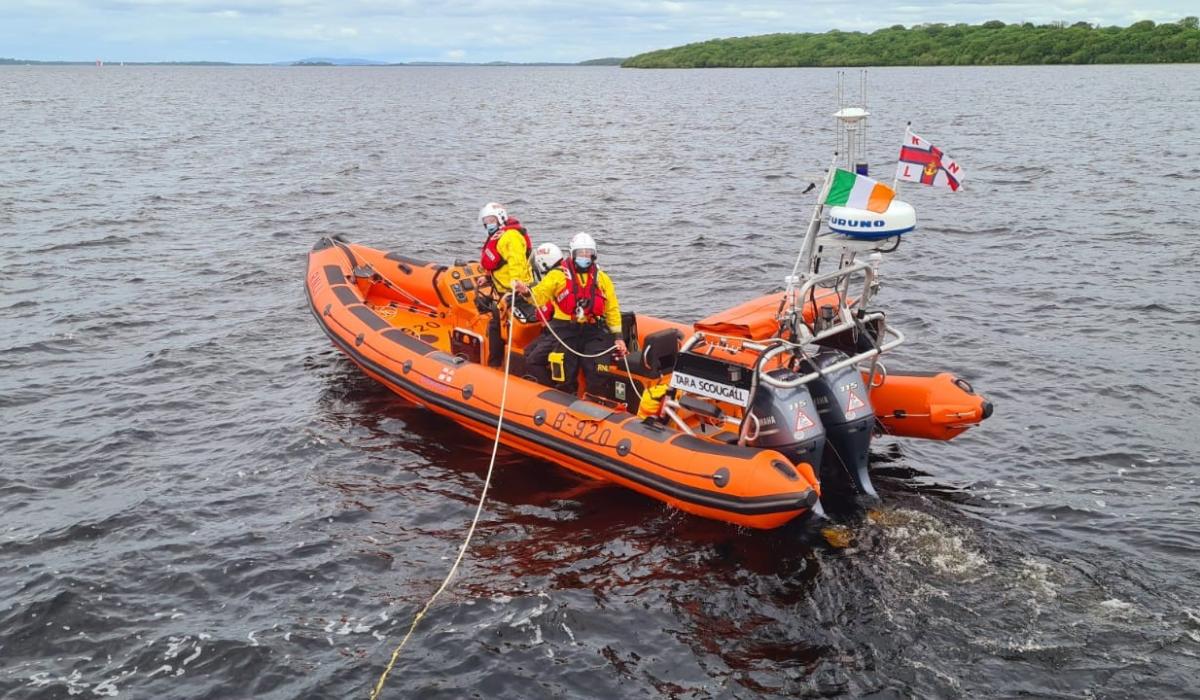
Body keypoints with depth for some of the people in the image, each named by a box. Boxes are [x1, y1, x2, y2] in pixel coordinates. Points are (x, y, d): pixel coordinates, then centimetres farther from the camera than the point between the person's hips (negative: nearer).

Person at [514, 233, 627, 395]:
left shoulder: (602, 278, 12)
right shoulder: (558, 274, 4)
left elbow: (612, 309, 12)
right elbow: (539, 296, -7)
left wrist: (617, 336, 6)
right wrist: (527, 291, -30)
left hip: (593, 331, 1)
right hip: (565, 329, -1)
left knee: (597, 375, -9)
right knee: (565, 376, -1)